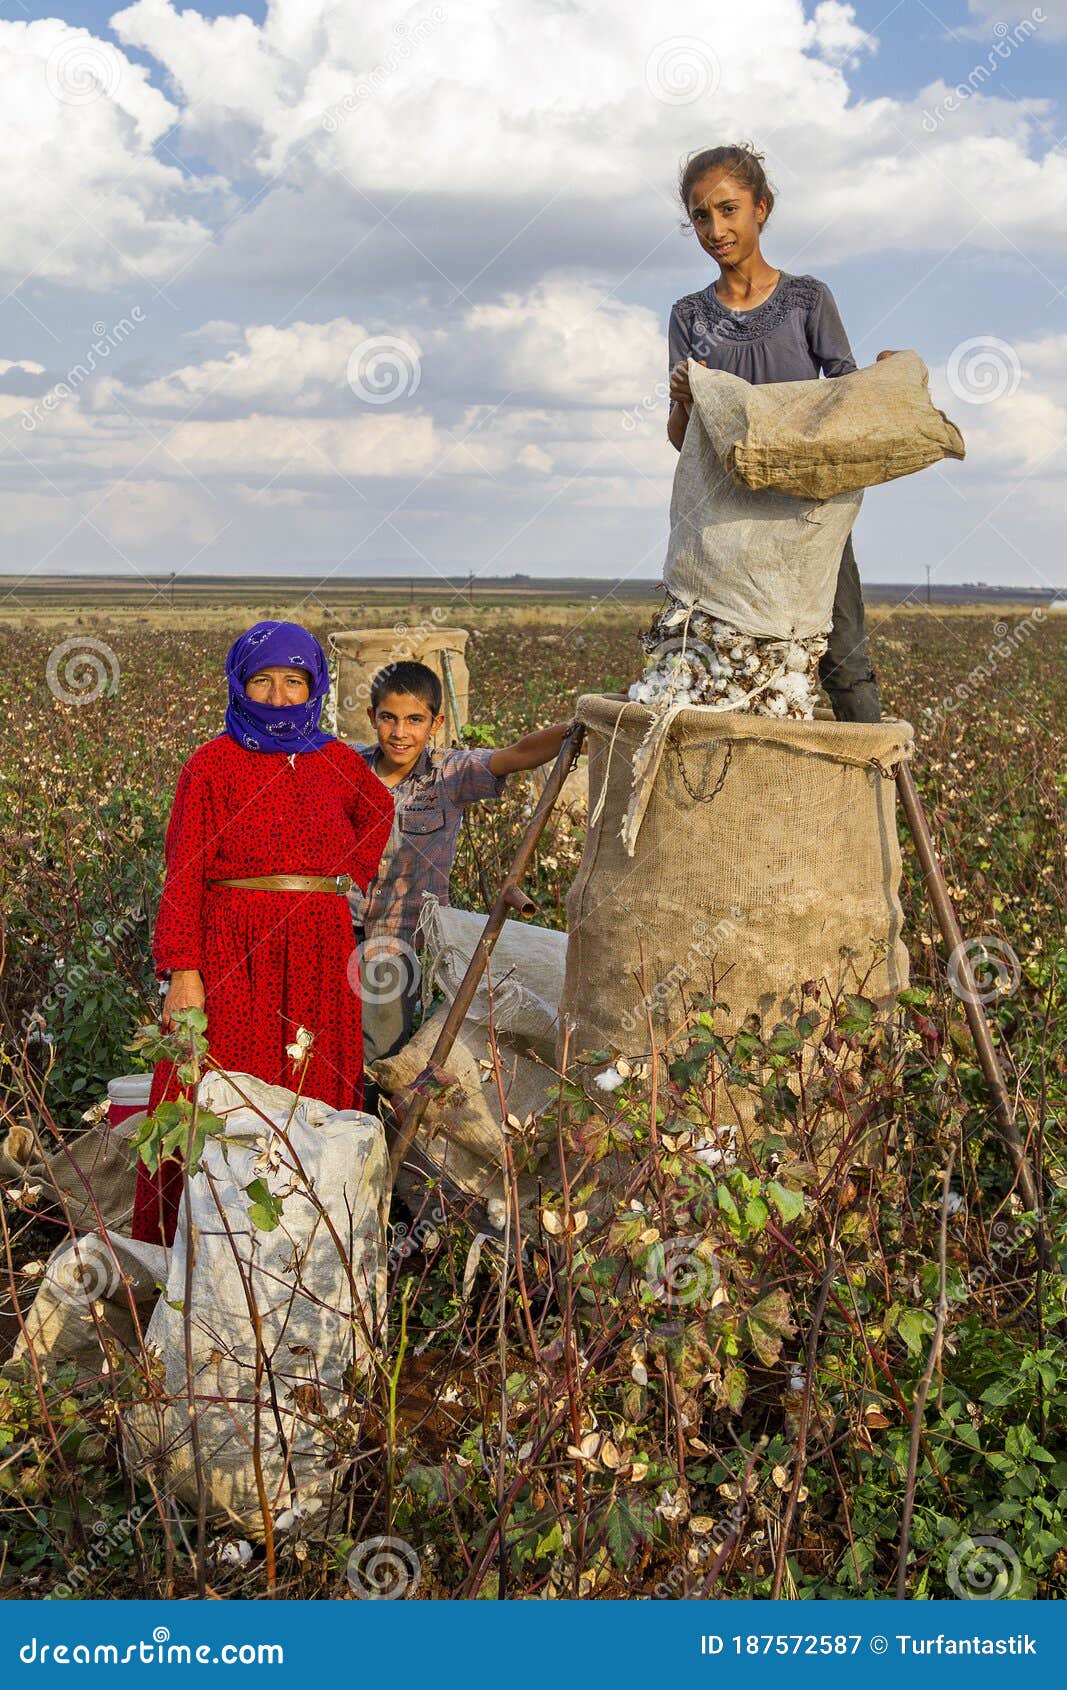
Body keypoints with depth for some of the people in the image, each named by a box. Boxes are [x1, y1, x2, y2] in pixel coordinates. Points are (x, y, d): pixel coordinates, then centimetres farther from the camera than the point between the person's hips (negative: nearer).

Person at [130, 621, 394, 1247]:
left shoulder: (337, 761, 9)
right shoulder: (213, 764, -1)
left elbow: (379, 809, 31)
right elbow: (184, 872, -5)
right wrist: (183, 971, -14)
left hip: (319, 954, 4)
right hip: (232, 953, -3)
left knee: (313, 1099, 6)